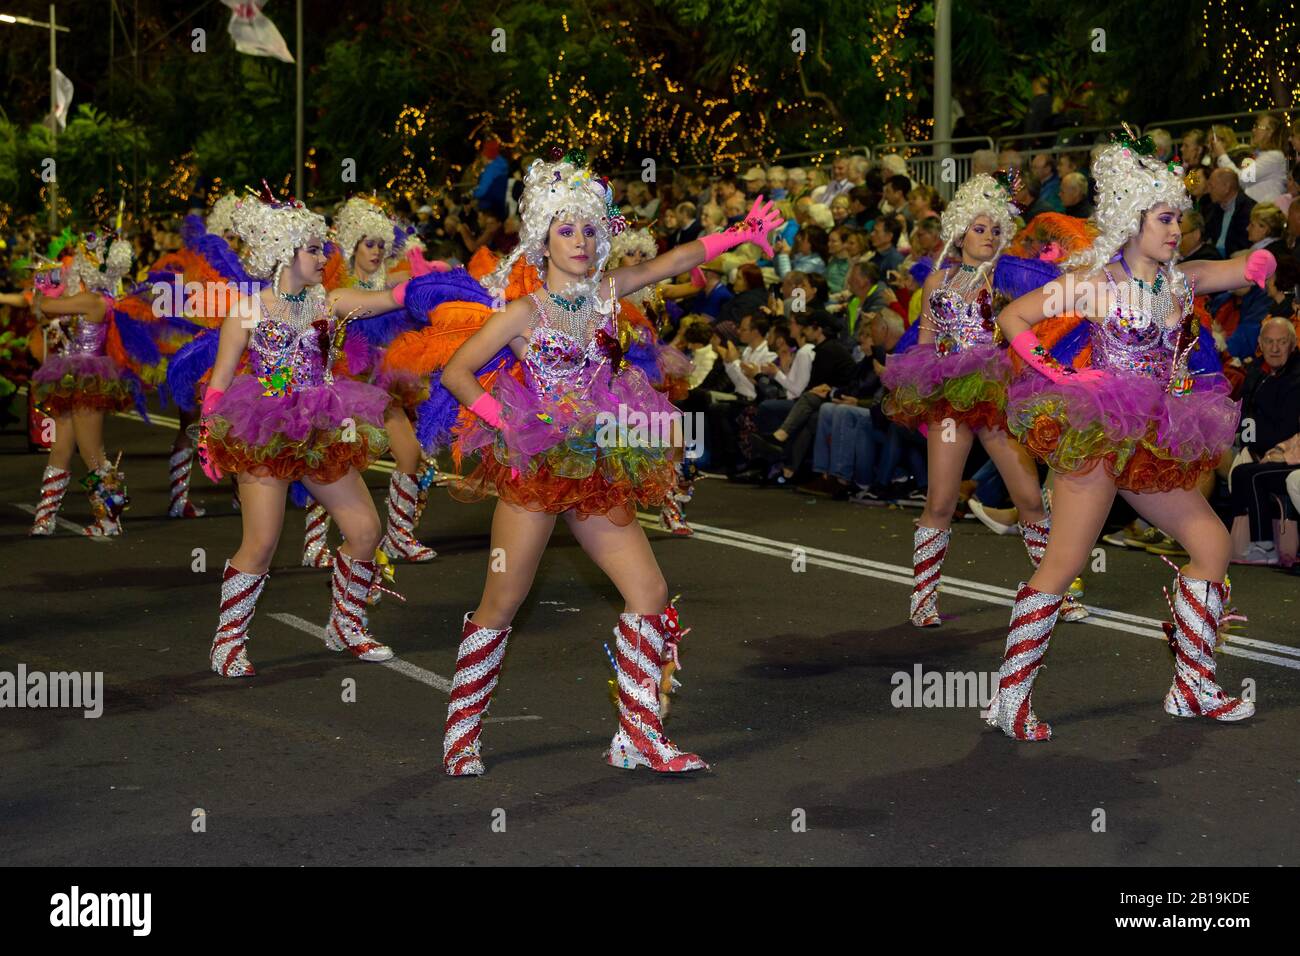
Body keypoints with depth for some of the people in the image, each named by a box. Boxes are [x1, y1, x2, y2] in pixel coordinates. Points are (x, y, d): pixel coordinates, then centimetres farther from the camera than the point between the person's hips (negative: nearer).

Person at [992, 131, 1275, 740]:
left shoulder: (1179, 282, 11)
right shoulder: (1093, 282, -6)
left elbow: (1255, 265, 16)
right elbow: (1012, 318, -4)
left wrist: (1258, 267, -8)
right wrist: (1056, 376, -12)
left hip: (1153, 445, 8)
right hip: (1097, 433, -8)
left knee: (1211, 543, 8)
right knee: (1064, 563, -11)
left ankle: (1193, 688, 17)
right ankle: (1010, 698, -5)